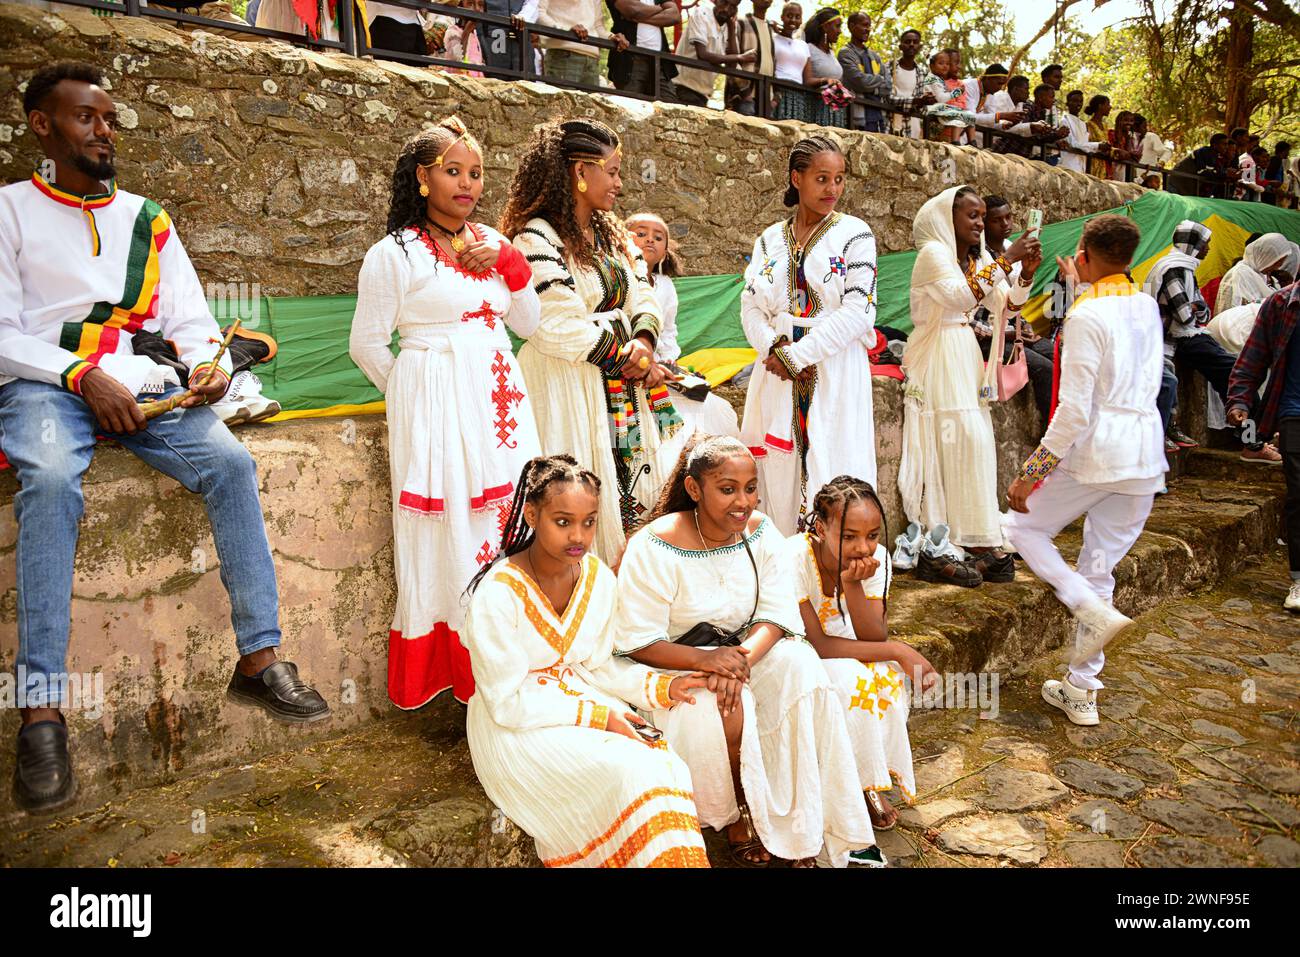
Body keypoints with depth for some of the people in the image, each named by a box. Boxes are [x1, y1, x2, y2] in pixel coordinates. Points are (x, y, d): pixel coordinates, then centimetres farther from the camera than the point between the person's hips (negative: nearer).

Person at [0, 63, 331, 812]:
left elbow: (191, 318, 15)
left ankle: (259, 661, -20)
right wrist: (84, 376, -16)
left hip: (145, 385, 3)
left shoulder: (148, 218, 19)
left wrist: (210, 363, -8)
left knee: (231, 462, -24)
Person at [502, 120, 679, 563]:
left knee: (635, 494, 8)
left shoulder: (610, 231, 15)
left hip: (623, 385, 8)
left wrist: (644, 342, -8)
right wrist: (630, 361, -11)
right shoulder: (538, 238, -12)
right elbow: (561, 330, -18)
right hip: (571, 387, -8)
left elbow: (642, 296, 13)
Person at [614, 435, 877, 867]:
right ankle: (740, 814, 0)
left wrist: (742, 657, -28)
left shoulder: (761, 532, -4)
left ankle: (804, 823, -14)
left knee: (799, 665, -25)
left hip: (746, 651, 4)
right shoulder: (654, 547, -19)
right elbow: (636, 643, -18)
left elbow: (777, 616, -7)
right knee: (725, 715, -32)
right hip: (674, 667, -4)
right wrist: (704, 659, -34)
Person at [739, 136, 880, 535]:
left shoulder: (854, 234, 1)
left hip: (836, 373, -3)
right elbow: (751, 306, 7)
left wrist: (798, 354, -13)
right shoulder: (770, 240, 12)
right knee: (781, 474, 3)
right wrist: (775, 348, -12)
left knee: (834, 475, -6)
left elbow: (858, 310, -9)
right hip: (779, 370, 3)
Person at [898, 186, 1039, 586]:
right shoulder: (933, 252, -9)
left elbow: (1006, 302, 6)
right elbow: (961, 296, -26)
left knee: (973, 445, 4)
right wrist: (1006, 259, -23)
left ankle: (982, 546, 8)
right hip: (937, 361, -8)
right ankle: (935, 551, -8)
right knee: (945, 447, -11)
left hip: (966, 358, 8)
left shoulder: (978, 257, 15)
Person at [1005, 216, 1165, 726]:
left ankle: (1095, 611, -4)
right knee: (1099, 568, 12)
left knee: (1023, 527, 14)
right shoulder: (1148, 306, 10)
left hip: (1094, 452, -7)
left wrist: (1031, 473, -13)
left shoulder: (1085, 317, -12)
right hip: (1146, 454, 7)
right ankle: (1081, 691, 18)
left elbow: (1074, 411, -18)